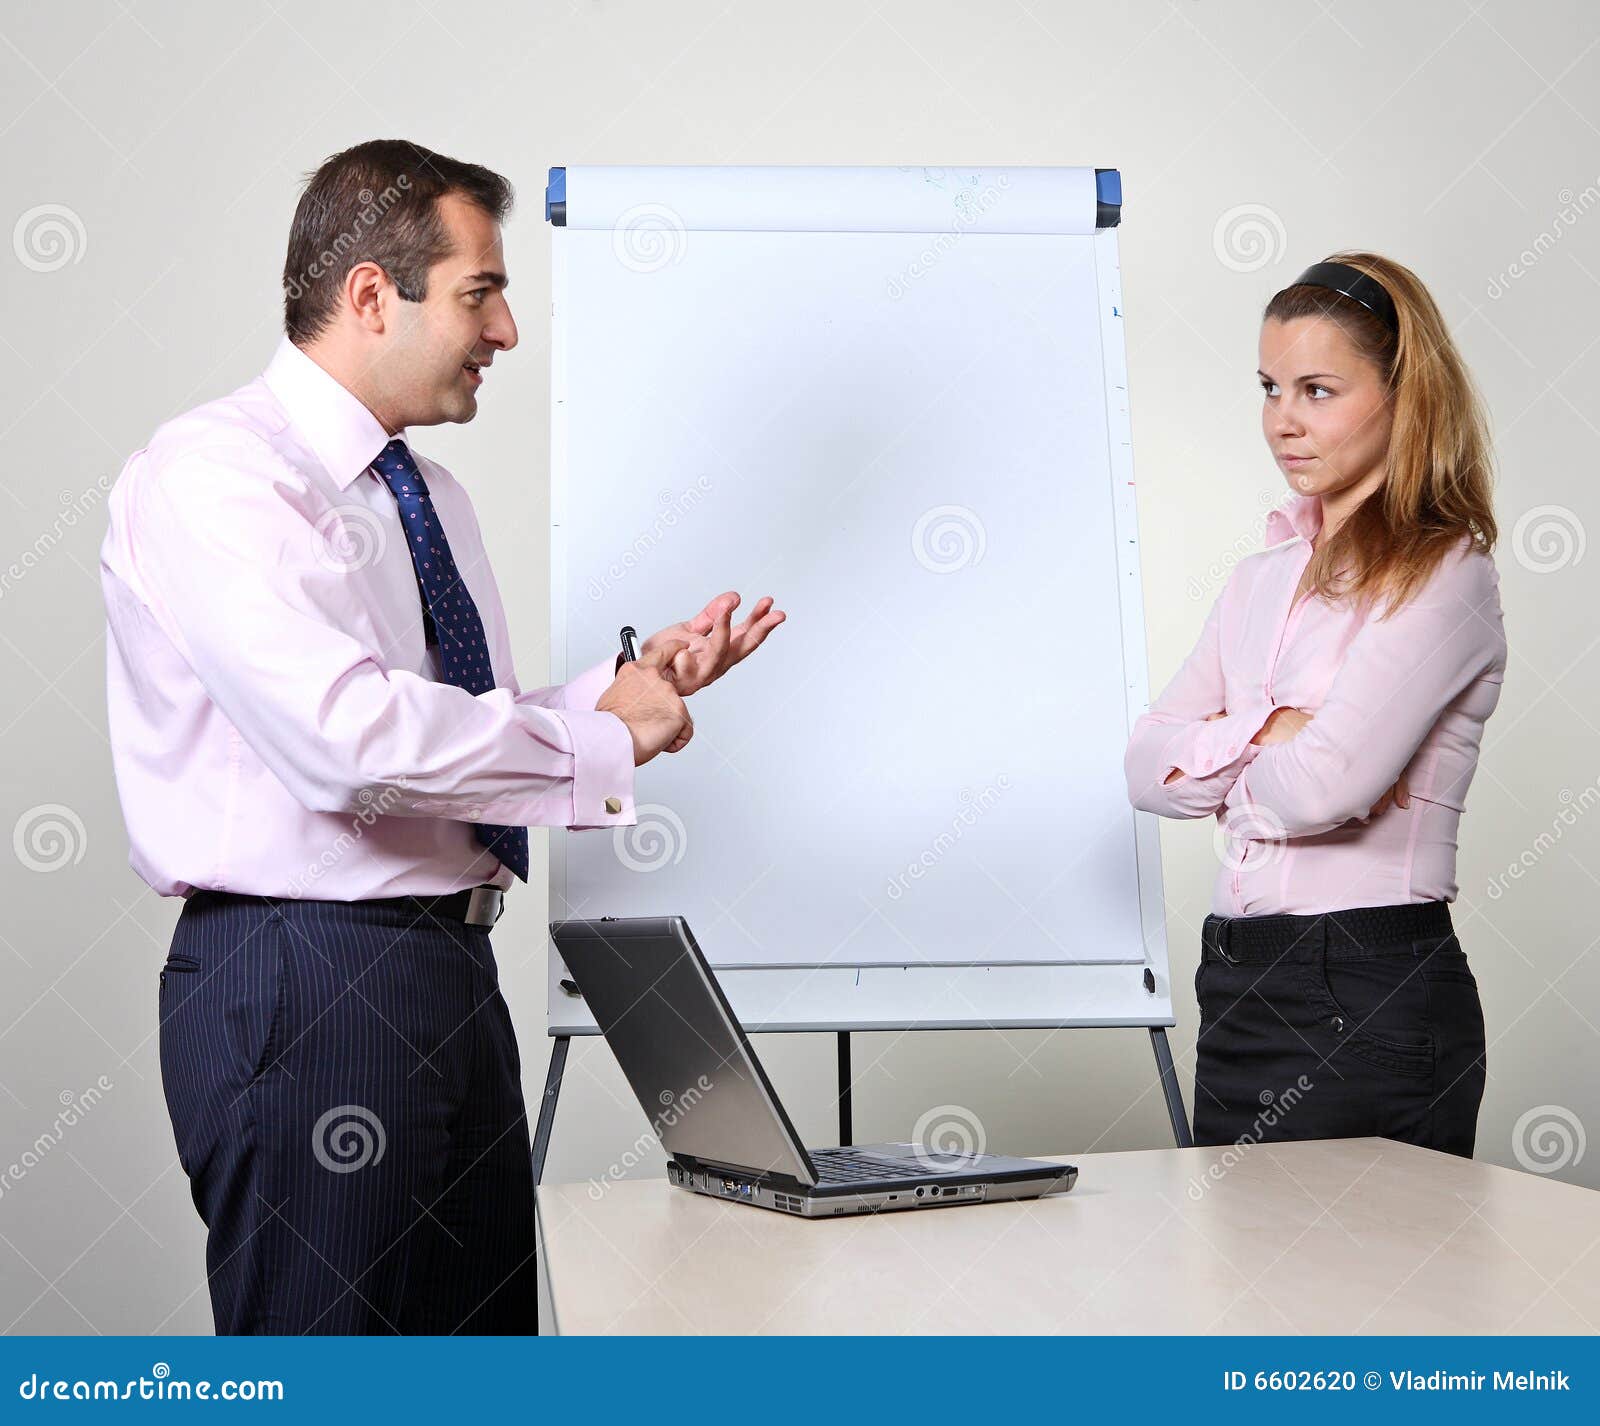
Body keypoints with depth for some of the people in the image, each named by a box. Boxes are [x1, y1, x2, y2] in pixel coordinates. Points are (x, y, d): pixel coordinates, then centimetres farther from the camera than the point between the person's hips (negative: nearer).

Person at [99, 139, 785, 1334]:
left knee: (487, 1335, 16)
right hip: (306, 982, -8)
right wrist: (600, 741, -16)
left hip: (453, 969, 9)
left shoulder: (431, 493, 15)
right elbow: (352, 738, -27)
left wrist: (636, 687, 1)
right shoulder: (213, 473, -12)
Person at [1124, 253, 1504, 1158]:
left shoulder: (1444, 575, -10)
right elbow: (1145, 769, 6)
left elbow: (1321, 788, -21)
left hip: (1374, 997, -7)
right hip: (1240, 991, 7)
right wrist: (1267, 731, -10)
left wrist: (1214, 752, -2)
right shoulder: (1264, 578, 14)